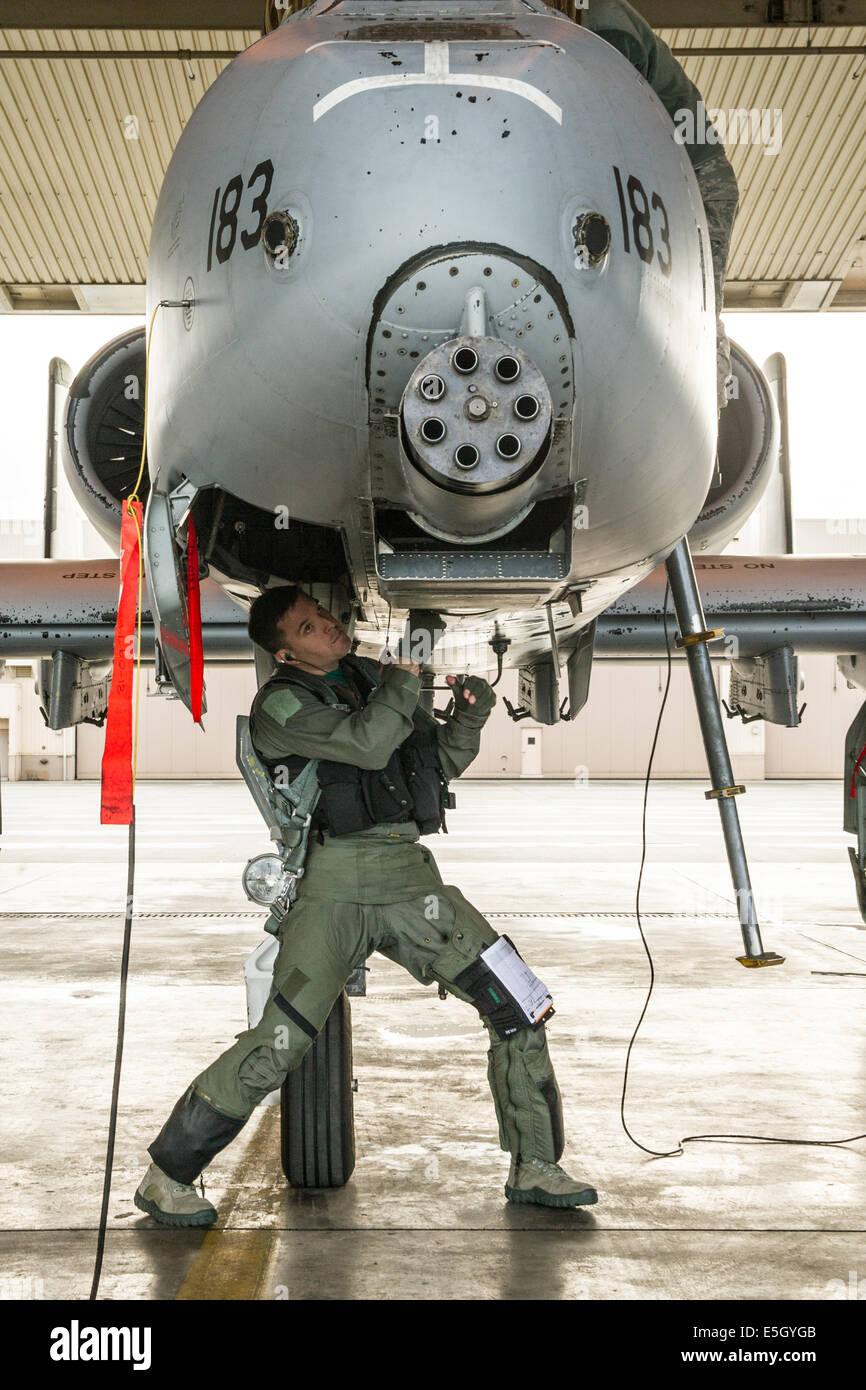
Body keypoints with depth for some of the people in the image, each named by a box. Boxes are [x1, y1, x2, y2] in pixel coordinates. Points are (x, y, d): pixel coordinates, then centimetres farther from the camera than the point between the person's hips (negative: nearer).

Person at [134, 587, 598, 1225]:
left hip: (411, 875, 6)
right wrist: (405, 679, -4)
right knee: (279, 1044, -11)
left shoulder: (372, 677, 17)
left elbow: (444, 760, 23)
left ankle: (534, 1167, 14)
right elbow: (367, 746, -18)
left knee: (519, 1009, 1)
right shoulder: (279, 704, -2)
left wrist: (469, 713, 5)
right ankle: (167, 1174, 6)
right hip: (338, 883, -6)